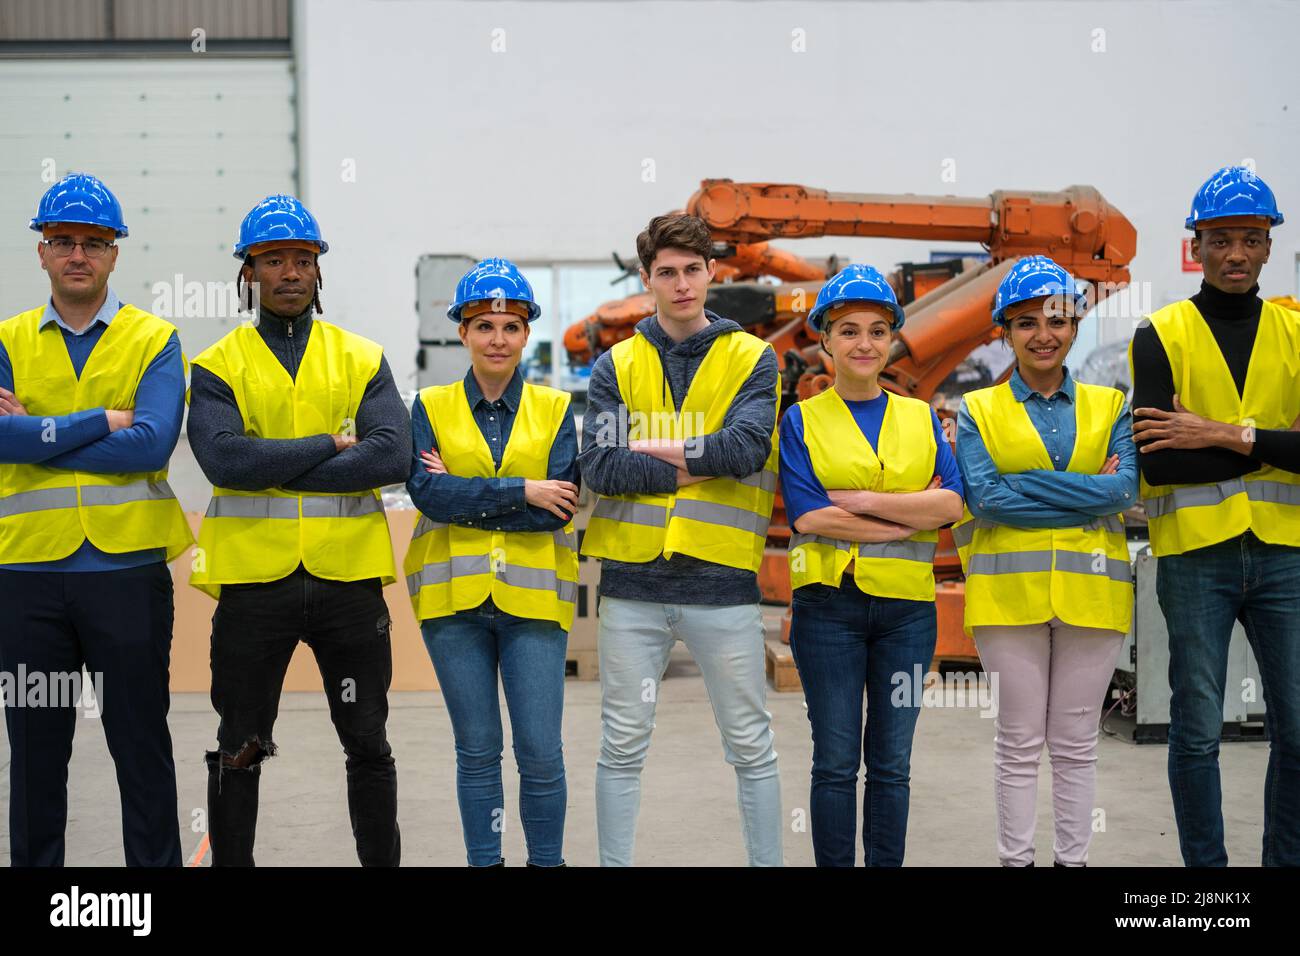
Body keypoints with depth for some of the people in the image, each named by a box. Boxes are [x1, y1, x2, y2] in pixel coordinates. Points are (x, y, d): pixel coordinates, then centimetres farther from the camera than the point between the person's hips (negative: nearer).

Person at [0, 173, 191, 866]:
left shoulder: (155, 340, 3)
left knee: (143, 748, 6)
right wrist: (102, 422, -13)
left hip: (128, 568, -2)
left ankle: (156, 861, 17)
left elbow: (152, 445, -13)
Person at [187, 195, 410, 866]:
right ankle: (229, 862, 24)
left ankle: (383, 861, 26)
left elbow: (391, 456, -10)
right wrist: (330, 444, -14)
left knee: (368, 745, 12)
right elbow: (223, 460, -16)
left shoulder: (363, 359, 6)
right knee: (240, 752, 10)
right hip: (253, 577, -1)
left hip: (348, 576, 1)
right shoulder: (219, 367, 3)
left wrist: (272, 468, -14)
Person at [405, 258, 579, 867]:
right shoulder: (431, 408, 6)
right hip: (454, 597, 1)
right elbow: (426, 492, -10)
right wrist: (522, 491, -13)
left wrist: (464, 497, -10)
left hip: (533, 595, 0)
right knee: (477, 749, 8)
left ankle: (546, 860, 16)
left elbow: (560, 505, -8)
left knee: (541, 752, -2)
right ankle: (483, 860, 21)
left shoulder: (555, 409, 5)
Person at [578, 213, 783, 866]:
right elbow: (598, 466, -7)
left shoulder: (753, 359, 4)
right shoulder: (616, 367, 8)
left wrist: (653, 450, -8)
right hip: (633, 582, 1)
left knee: (751, 745, 7)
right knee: (622, 745, 9)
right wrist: (696, 466, -10)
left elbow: (747, 448, -13)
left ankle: (767, 860, 20)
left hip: (722, 581, -1)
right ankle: (613, 861, 21)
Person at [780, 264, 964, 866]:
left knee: (892, 762, 9)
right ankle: (833, 864, 13)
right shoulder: (802, 420, 2)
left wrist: (859, 501, -13)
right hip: (829, 604, -2)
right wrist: (913, 515, -11)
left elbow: (952, 503, -5)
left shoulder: (920, 418, 10)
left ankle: (886, 863, 19)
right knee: (836, 760, 3)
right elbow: (807, 516, -11)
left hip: (907, 606, 2)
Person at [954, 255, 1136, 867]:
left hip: (1090, 593, 2)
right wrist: (1087, 491, -11)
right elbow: (984, 499, -10)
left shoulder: (1109, 407, 10)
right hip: (1009, 595, -1)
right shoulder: (979, 411, 5)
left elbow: (1125, 488, -7)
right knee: (1019, 742, 5)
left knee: (1076, 742, 9)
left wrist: (1023, 486, -13)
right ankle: (1015, 858, 15)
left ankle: (1073, 857, 20)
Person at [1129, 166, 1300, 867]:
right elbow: (1159, 463, -12)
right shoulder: (1160, 337, 0)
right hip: (1195, 555, -2)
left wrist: (1226, 434, -17)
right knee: (1197, 732, 6)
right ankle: (1204, 863, 19)